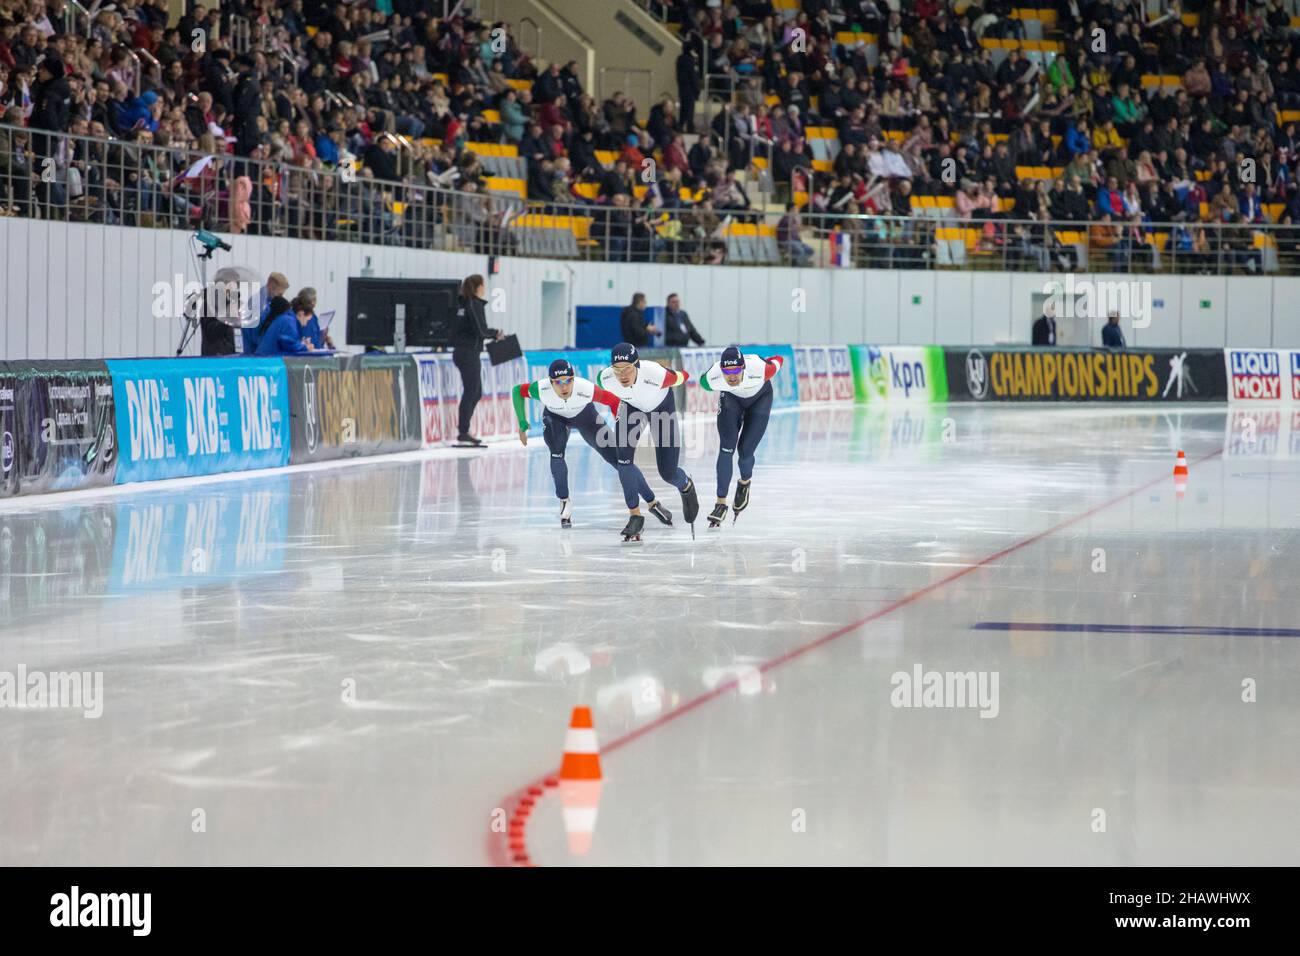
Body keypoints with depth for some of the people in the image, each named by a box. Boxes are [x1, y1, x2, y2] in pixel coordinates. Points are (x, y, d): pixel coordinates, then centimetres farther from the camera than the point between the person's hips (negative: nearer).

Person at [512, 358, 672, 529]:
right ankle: (564, 502, -1)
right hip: (555, 418, 1)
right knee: (557, 454, -26)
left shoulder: (586, 389, -40)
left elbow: (614, 401, -25)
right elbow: (517, 391, -17)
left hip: (585, 417, 0)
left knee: (618, 459, -2)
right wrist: (522, 424, -16)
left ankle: (652, 503, 12)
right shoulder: (541, 389, -37)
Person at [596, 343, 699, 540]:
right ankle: (635, 516, 0)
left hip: (661, 406, -2)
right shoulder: (605, 379, -32)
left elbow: (682, 377, -20)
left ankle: (686, 487, 39)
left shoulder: (656, 376, -43)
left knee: (668, 472, 2)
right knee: (624, 459, -15)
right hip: (631, 406, 2)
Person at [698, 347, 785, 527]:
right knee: (726, 449, -14)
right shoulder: (711, 379, -35)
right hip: (731, 397, 1)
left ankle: (744, 483, 28)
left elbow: (778, 361, -19)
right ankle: (721, 503, -10)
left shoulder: (759, 370, -42)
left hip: (760, 397, -1)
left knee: (745, 450, -7)